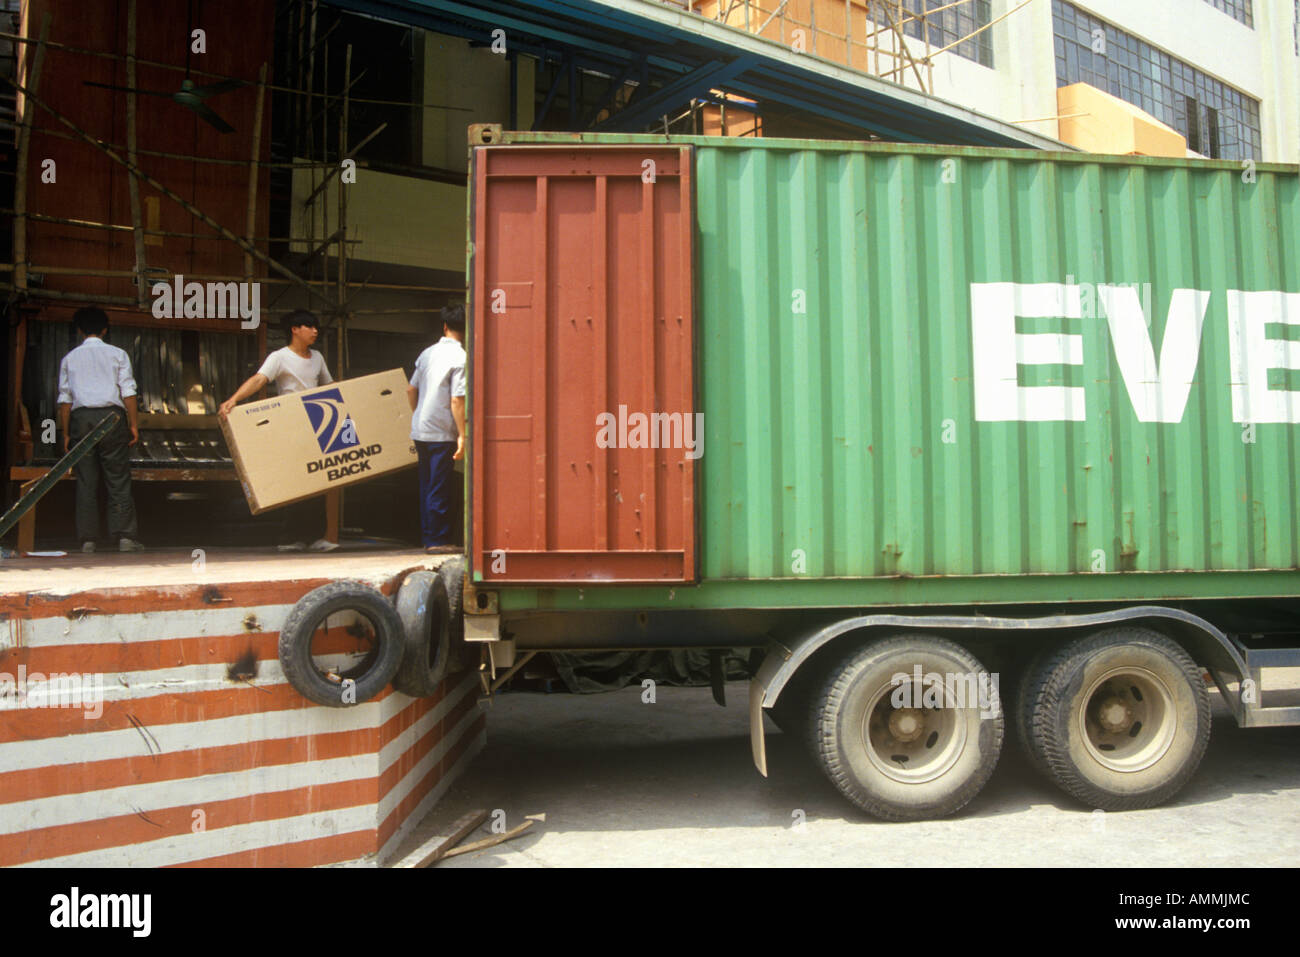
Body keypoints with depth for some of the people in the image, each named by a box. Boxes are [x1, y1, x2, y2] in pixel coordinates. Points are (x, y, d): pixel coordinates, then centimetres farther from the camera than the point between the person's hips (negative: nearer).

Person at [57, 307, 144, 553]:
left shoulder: (69, 358, 12)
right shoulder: (117, 354, 8)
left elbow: (65, 399, 8)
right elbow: (128, 393, -1)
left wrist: (66, 433, 11)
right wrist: (134, 425, 1)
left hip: (81, 418, 2)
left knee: (86, 483, 4)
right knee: (118, 480, -1)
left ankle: (88, 540, 3)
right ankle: (125, 537, -7)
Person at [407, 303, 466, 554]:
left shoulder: (428, 353, 10)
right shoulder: (459, 357, -12)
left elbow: (411, 389, 15)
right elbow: (457, 400, -18)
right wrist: (463, 435, -15)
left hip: (420, 430, 7)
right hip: (442, 432, -7)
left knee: (427, 485, 13)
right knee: (440, 487, -2)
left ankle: (428, 537, 19)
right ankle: (438, 540, 2)